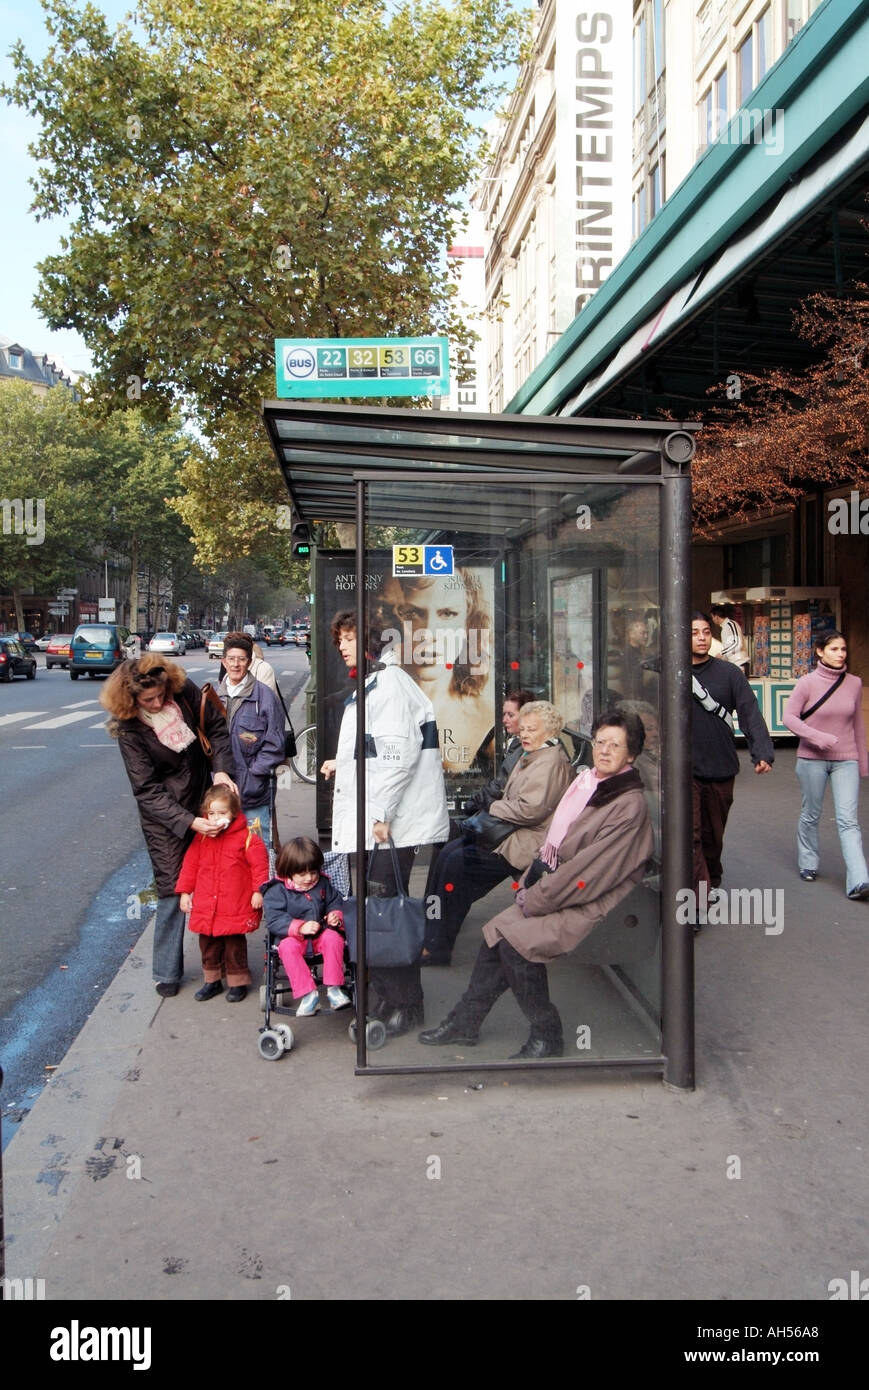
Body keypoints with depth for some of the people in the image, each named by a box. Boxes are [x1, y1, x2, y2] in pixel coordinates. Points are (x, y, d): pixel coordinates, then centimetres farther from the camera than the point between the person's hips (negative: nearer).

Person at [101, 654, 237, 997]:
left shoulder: (184, 690, -12)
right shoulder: (129, 728, -20)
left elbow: (216, 728, 1)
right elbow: (147, 790, -21)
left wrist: (222, 769, -14)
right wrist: (189, 822, -29)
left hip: (205, 801, 4)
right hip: (164, 815, -4)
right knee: (173, 888, -1)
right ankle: (167, 973, 15)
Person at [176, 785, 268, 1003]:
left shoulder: (246, 837, -11)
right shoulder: (201, 837, 3)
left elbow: (260, 864, -8)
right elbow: (190, 864, 9)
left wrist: (258, 891, -10)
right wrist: (185, 891, 7)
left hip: (236, 907, -4)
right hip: (205, 906, 5)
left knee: (235, 944, 5)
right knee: (208, 944, 14)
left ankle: (237, 982, 21)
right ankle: (212, 980, 30)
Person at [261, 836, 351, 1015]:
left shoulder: (323, 884, 5)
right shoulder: (277, 890, -8)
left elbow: (336, 902, 16)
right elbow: (274, 919, -17)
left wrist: (336, 915, -9)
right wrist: (300, 927, -31)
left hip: (321, 932, 2)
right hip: (293, 936, -2)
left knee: (333, 938, -29)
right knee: (287, 947, -34)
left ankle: (333, 988, -21)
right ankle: (307, 994, -31)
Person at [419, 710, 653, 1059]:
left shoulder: (629, 805, -16)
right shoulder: (584, 780, 8)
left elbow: (591, 870, -19)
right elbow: (554, 843, 16)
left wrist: (534, 899, -14)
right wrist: (529, 881, 3)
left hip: (591, 906, -8)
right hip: (558, 891, 8)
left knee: (514, 939, -22)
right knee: (497, 930, -7)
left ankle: (547, 1034, -4)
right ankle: (465, 1021, 7)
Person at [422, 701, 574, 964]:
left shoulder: (551, 762, -17)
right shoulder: (530, 757, 16)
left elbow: (531, 809, -25)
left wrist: (492, 809, -12)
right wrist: (488, 815, 3)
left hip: (529, 844, -11)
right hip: (514, 833, 11)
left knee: (457, 862, -17)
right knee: (450, 850, 1)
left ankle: (438, 949, -9)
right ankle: (428, 929, 5)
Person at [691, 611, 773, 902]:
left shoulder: (729, 673, 1)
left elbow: (750, 714, -6)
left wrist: (762, 752, -19)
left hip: (721, 769, 2)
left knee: (714, 833, 17)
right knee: (690, 833, -11)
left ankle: (711, 881, 39)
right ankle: (699, 899, -7)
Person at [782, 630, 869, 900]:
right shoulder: (807, 682, -5)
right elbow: (789, 717, -9)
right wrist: (818, 737, -22)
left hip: (846, 760, 1)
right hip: (812, 759, -1)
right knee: (810, 815, 12)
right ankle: (808, 864, 32)